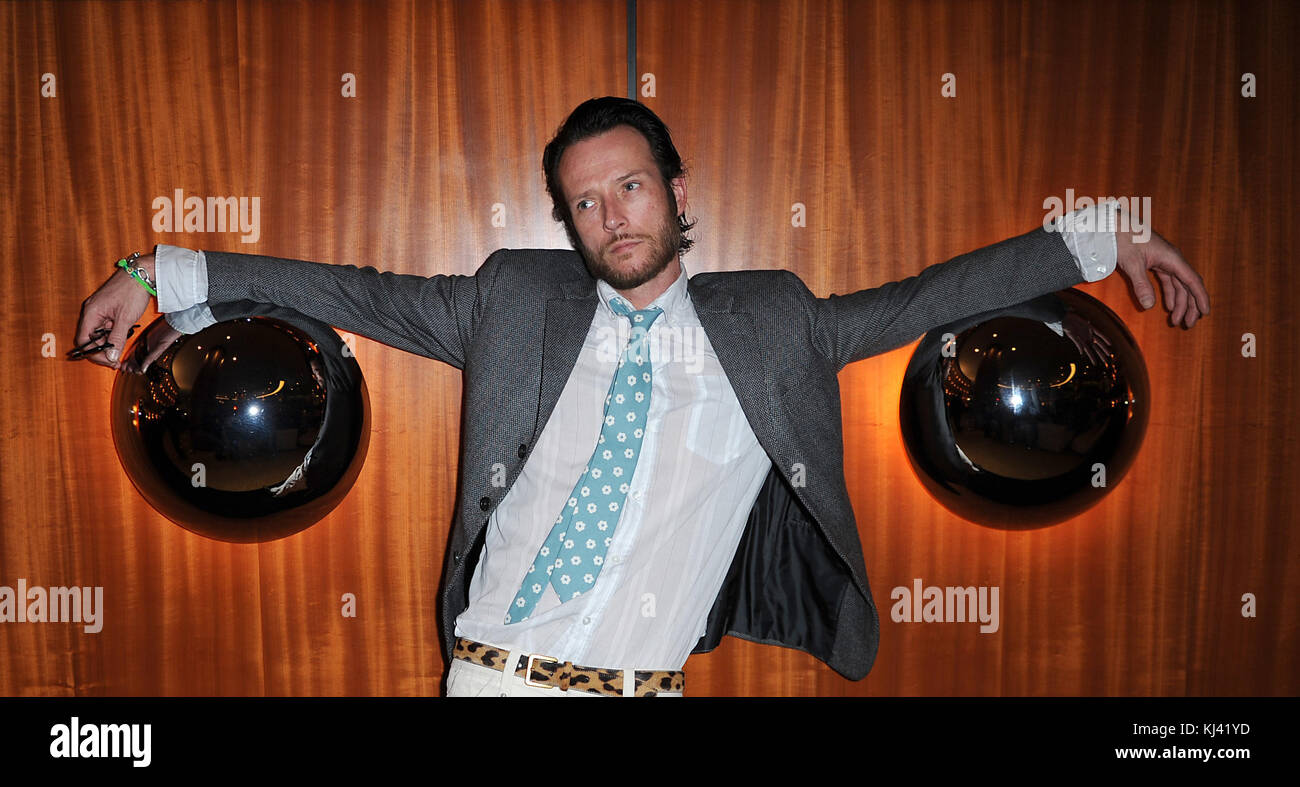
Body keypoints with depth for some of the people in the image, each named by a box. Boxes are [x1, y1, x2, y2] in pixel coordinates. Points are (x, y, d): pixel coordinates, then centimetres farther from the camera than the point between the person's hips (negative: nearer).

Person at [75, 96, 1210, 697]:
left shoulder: (767, 320, 6)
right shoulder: (518, 298, 6)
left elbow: (916, 303, 9)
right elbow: (362, 296, 7)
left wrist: (1098, 244, 9)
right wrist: (167, 272, 6)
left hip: (643, 688, 0)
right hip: (494, 672, 0)